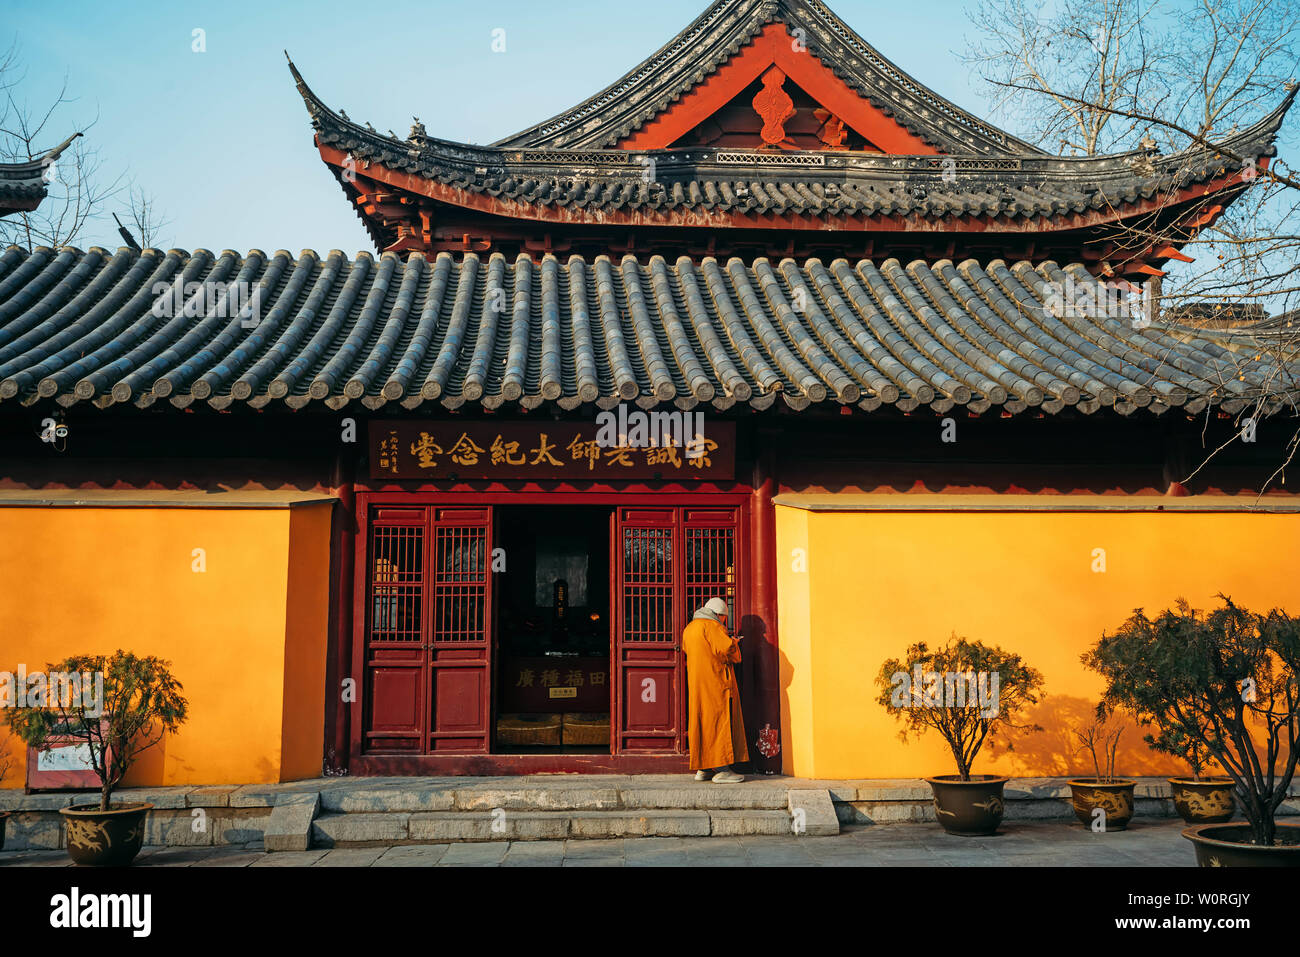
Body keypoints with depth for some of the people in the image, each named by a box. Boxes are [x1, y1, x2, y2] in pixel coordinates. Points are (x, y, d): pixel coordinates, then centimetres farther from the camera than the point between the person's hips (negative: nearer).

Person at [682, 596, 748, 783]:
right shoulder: (711, 626, -12)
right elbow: (726, 648, -22)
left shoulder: (689, 629, 17)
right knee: (719, 720, -7)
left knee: (702, 720, 11)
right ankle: (721, 769, -9)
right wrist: (734, 644, 3)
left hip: (696, 683, 9)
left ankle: (702, 769, 14)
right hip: (715, 681, -9)